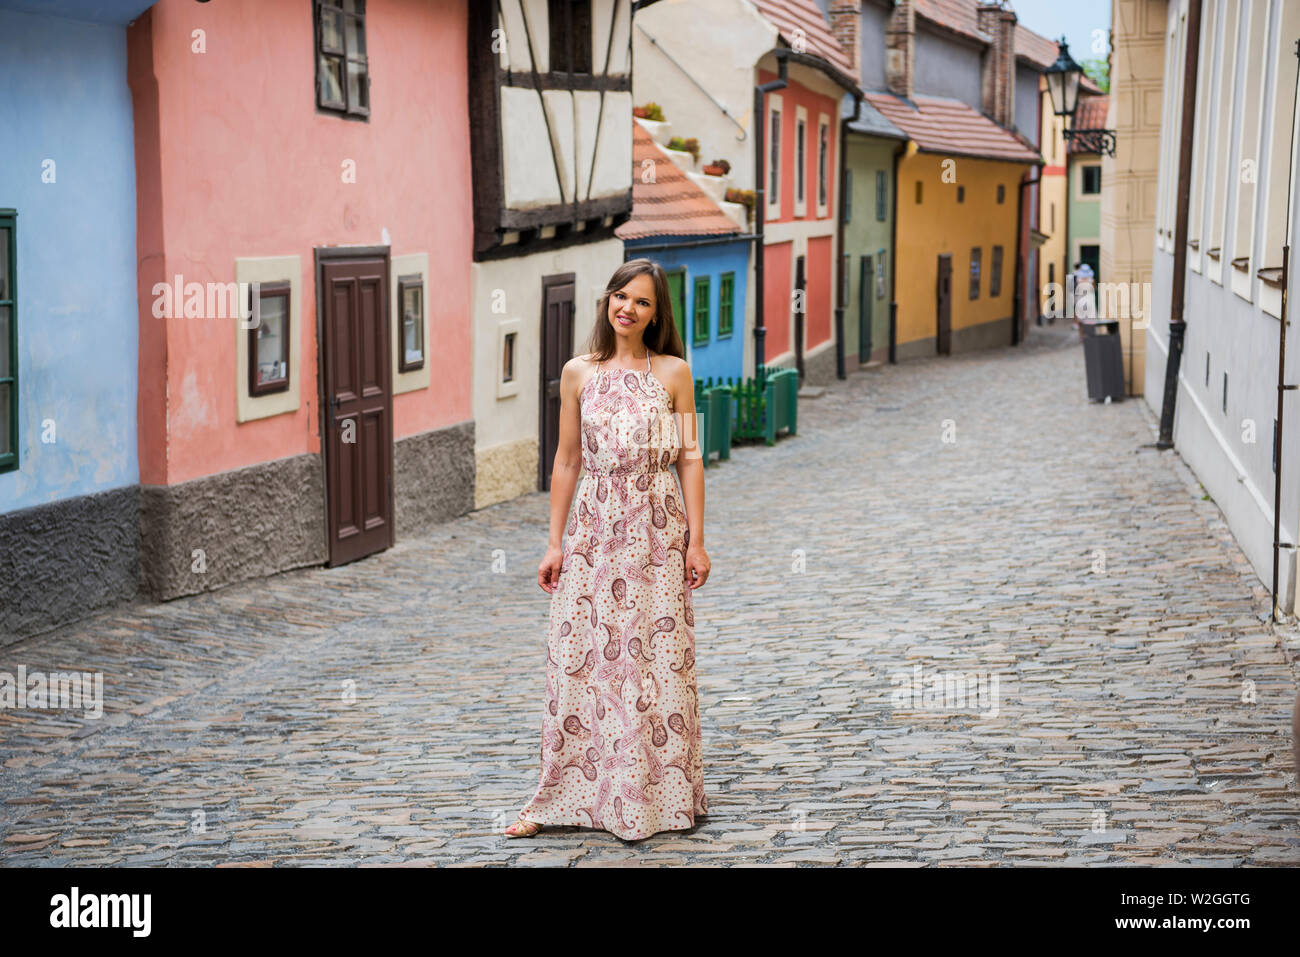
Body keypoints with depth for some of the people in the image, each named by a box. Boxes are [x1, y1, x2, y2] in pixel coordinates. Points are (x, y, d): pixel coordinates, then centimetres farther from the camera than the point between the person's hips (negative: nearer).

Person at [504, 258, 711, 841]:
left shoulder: (674, 372, 1)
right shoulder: (578, 374, 5)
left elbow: (689, 458, 1)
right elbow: (567, 460, 8)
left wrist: (696, 540, -4)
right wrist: (555, 542, 5)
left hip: (658, 530, -1)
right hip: (595, 530, 2)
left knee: (657, 659, 1)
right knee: (579, 658, 1)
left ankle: (657, 797, 12)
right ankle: (564, 796, 8)